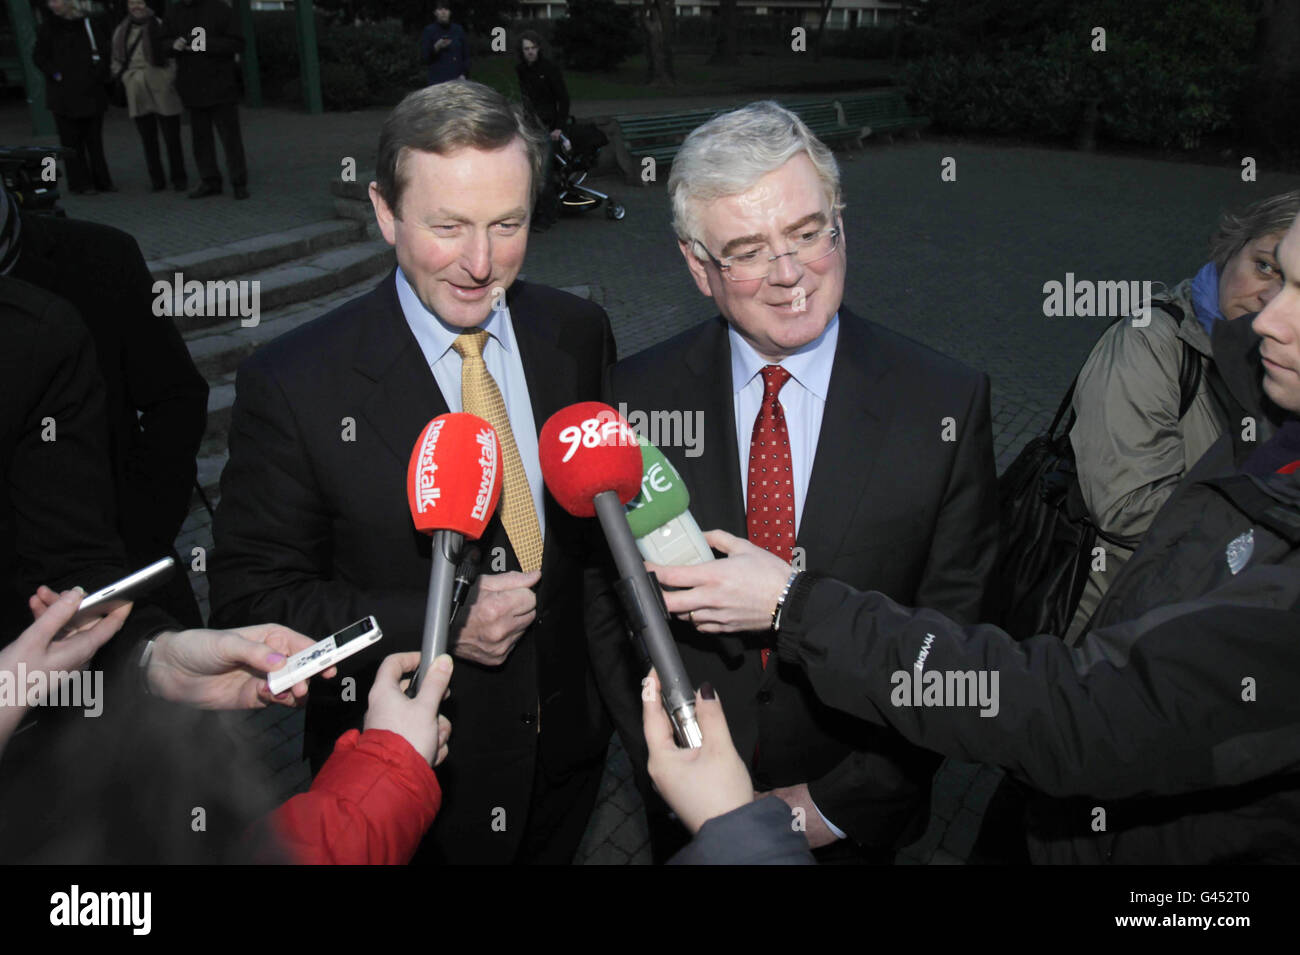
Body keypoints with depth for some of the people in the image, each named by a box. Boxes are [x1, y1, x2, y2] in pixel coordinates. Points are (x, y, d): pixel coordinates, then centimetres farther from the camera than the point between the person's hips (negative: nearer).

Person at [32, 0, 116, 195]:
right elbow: (39, 57, 4)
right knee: (72, 141, -1)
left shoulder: (90, 24, 7)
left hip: (92, 93, 2)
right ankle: (79, 183, 2)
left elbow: (103, 52, 14)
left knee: (95, 140, 8)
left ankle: (101, 181, 14)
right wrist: (55, 73, -8)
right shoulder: (48, 27, 2)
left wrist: (101, 73, 2)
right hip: (64, 96, -2)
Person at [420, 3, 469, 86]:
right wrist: (436, 47, -18)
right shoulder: (429, 31, 3)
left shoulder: (459, 30, 10)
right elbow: (424, 58, -1)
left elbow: (466, 55, 12)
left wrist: (464, 75, -2)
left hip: (457, 79, 2)